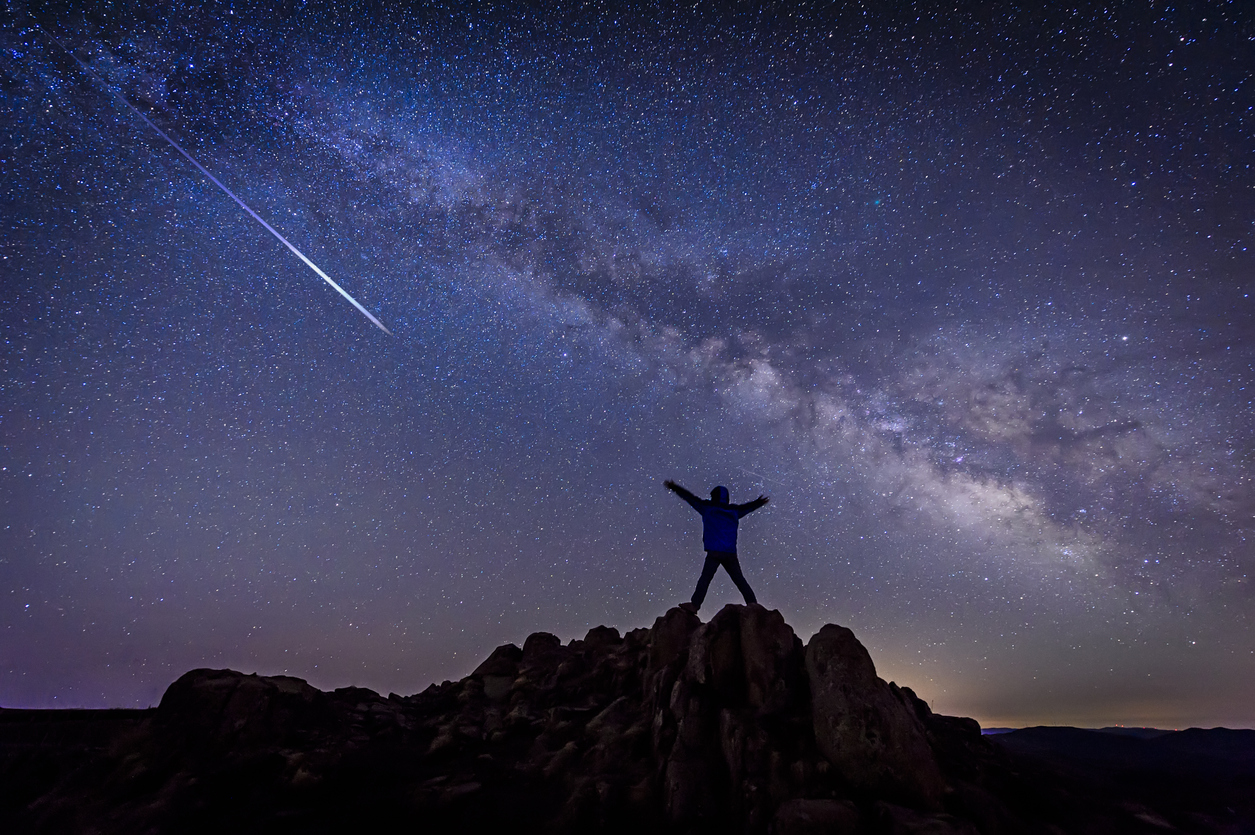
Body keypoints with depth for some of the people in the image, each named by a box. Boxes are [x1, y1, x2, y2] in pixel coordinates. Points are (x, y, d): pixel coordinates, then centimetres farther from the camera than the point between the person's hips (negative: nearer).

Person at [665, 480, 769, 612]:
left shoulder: (708, 508, 4)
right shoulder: (734, 511, 15)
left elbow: (691, 498, 10)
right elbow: (747, 507, 34)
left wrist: (675, 488, 19)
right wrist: (759, 502, 55)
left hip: (714, 552, -5)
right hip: (731, 553, 5)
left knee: (705, 578, -10)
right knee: (739, 580, 11)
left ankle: (695, 604, -19)